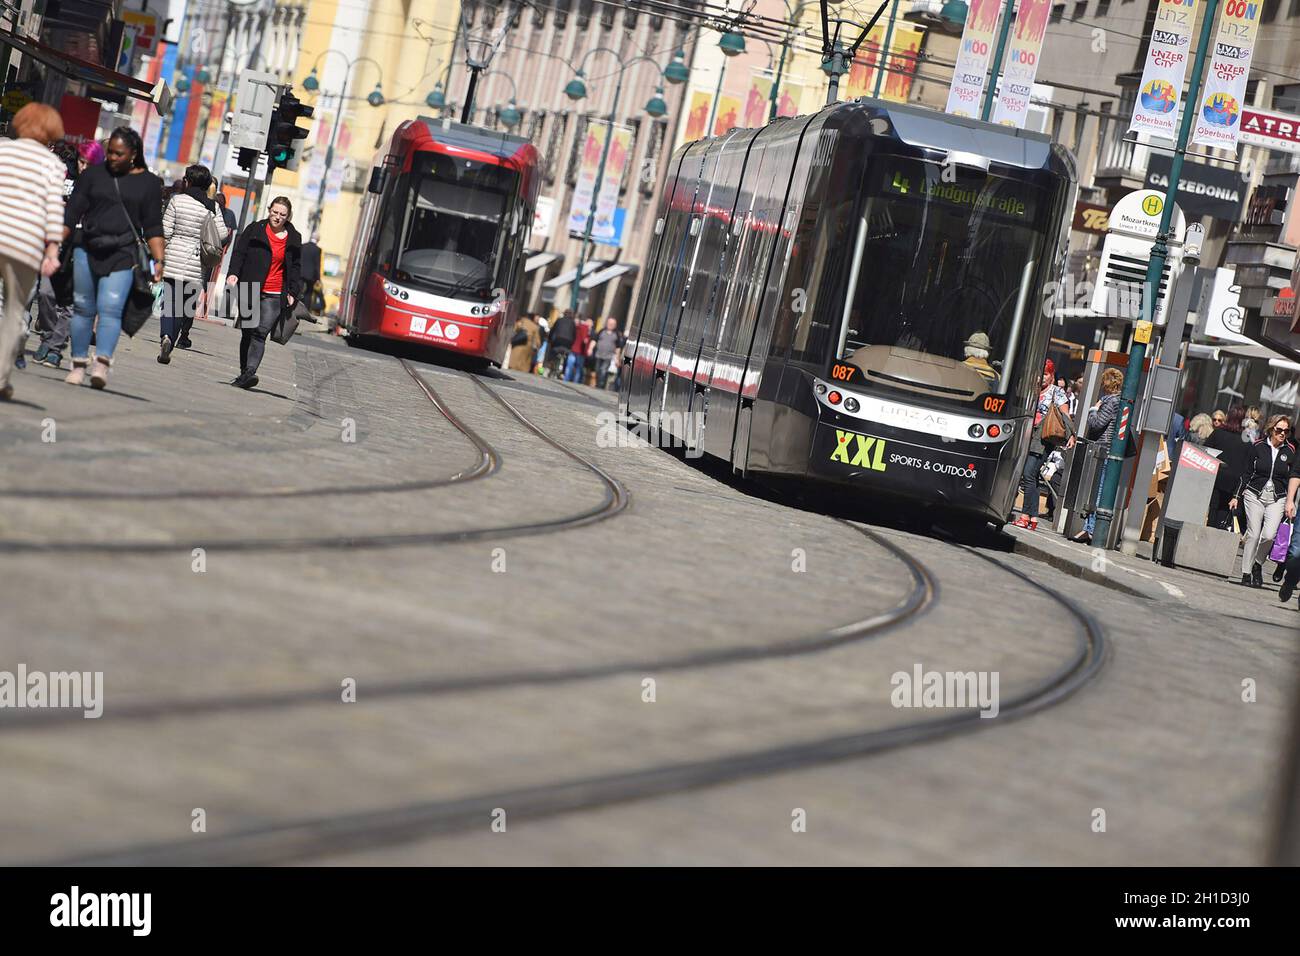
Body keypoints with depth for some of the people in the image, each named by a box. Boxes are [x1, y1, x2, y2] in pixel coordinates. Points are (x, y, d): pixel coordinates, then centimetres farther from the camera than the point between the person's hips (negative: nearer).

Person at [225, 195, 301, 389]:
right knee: (247, 333, 7)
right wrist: (234, 273, -14)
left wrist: (292, 292, 8)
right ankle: (244, 372, 16)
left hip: (275, 295, -1)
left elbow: (296, 267, 15)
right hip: (249, 292, 1)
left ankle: (249, 372, -25)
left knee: (261, 332, -16)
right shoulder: (255, 230, 4)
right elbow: (239, 253, 3)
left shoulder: (293, 239, 8)